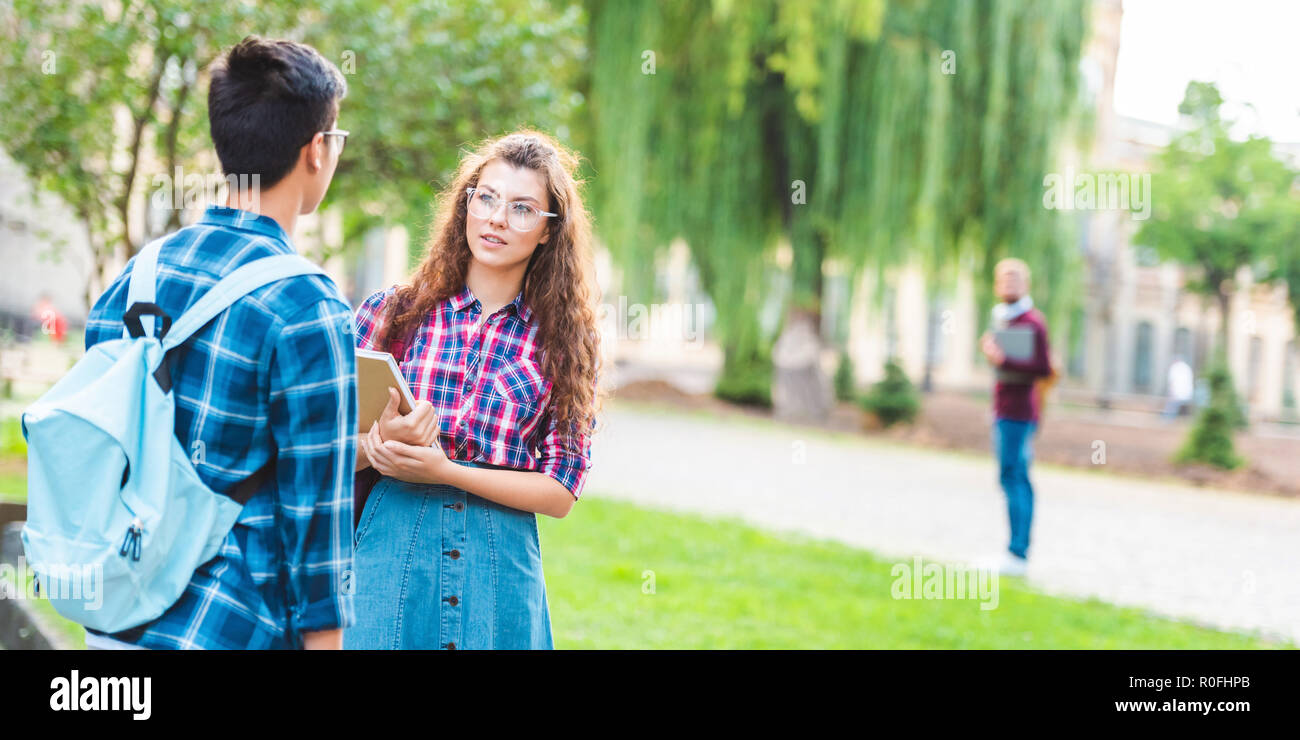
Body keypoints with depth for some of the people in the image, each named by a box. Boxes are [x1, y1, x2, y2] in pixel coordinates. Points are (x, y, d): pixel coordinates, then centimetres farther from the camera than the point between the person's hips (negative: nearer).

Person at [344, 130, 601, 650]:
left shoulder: (563, 340, 3)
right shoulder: (393, 312, 4)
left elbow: (560, 493, -2)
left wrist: (445, 471, -14)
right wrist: (383, 441, -19)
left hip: (503, 563, 1)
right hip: (390, 545, 0)